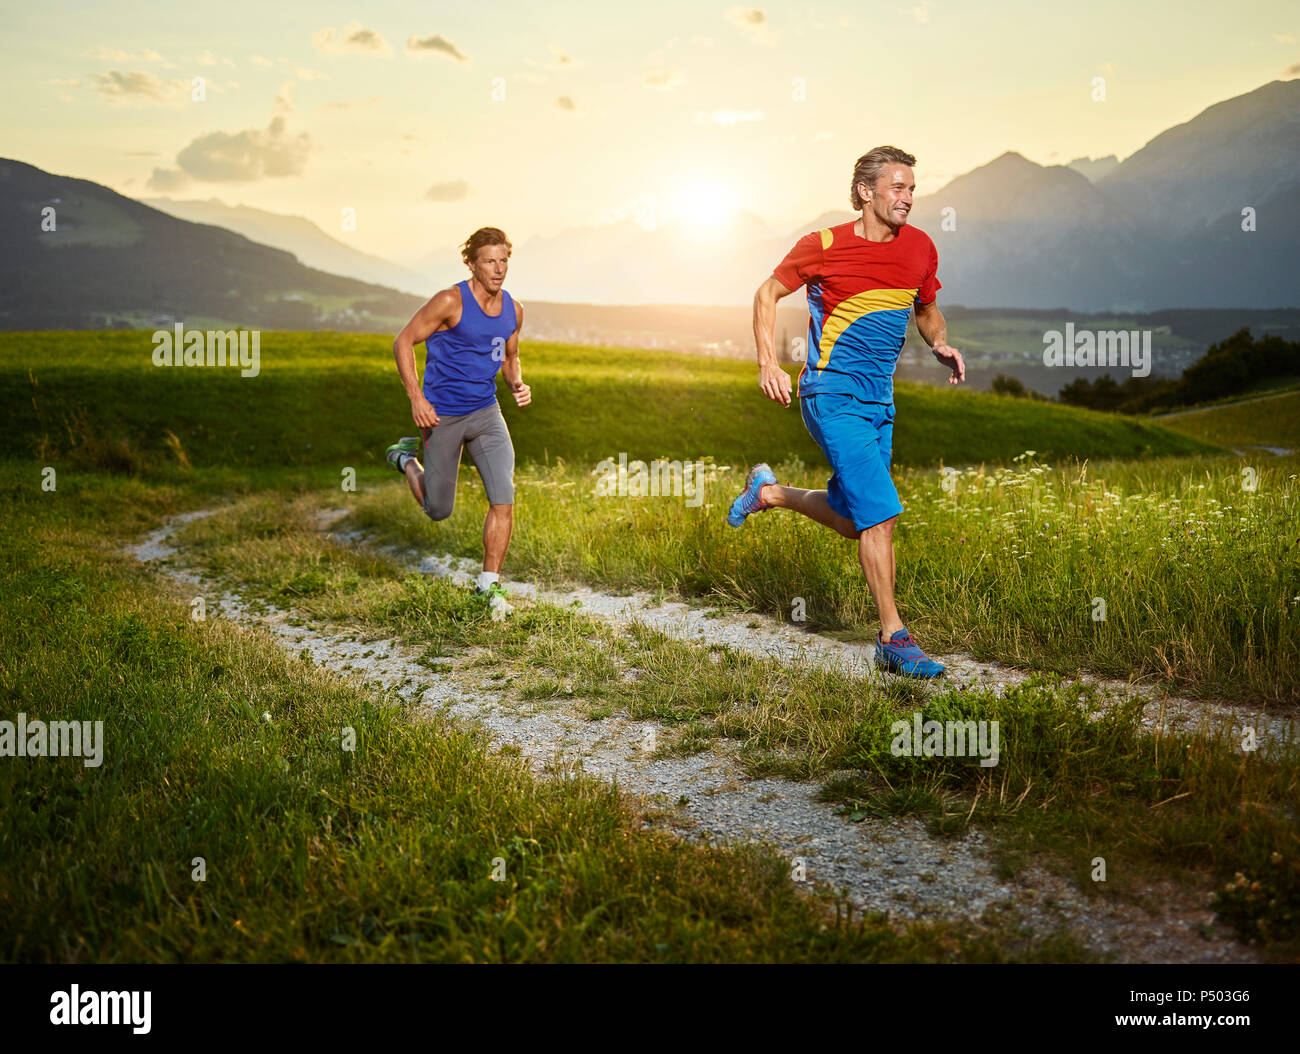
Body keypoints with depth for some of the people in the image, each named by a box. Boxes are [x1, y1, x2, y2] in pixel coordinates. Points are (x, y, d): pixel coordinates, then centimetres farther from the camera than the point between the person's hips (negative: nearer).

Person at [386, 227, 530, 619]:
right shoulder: (451, 301, -16)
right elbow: (403, 342, -9)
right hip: (442, 416, -4)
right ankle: (407, 457, 40)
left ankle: (488, 584, 4)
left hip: (486, 412, 4)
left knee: (504, 499, -12)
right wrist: (417, 399, -16)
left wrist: (517, 385, -2)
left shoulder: (513, 310, 2)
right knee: (438, 511, 9)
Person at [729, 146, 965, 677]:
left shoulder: (921, 247, 6)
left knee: (852, 520, 13)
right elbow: (768, 293, 3)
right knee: (880, 511, -15)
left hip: (879, 399, 7)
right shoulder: (824, 246, -9)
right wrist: (768, 364, -8)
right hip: (832, 395, -7)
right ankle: (893, 639, -6)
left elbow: (927, 311, 22)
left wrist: (941, 345, 0)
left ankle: (769, 491, 39)